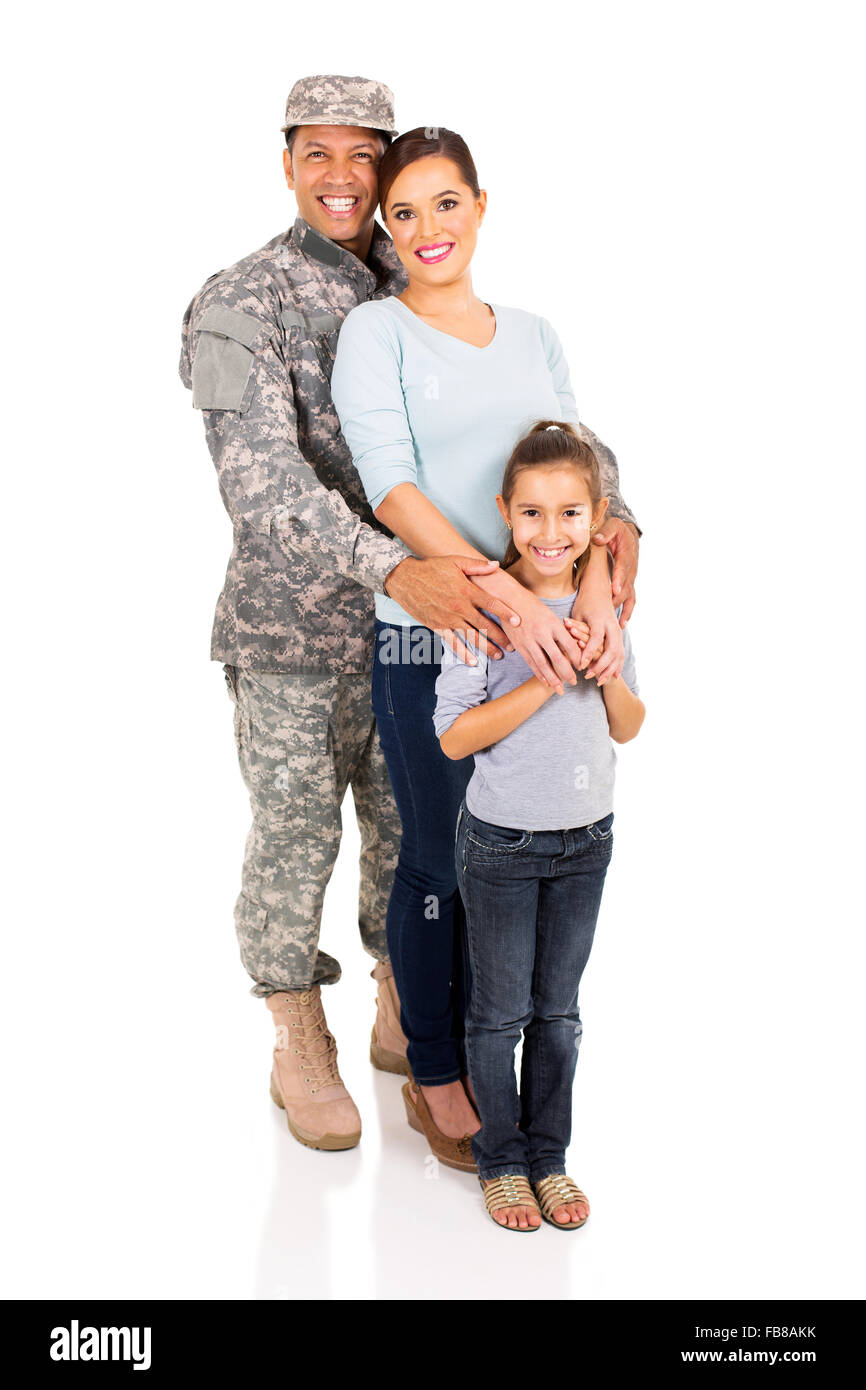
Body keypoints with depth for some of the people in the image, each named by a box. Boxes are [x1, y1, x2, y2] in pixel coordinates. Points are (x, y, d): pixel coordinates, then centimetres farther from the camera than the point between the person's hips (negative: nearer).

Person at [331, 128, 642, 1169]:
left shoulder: (532, 335, 12)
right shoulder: (375, 332, -3)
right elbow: (393, 488, -16)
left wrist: (597, 586, -16)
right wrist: (510, 596, -26)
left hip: (538, 639, 5)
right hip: (428, 639, -5)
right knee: (440, 861, 5)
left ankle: (479, 1059, 32)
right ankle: (433, 1079, 25)